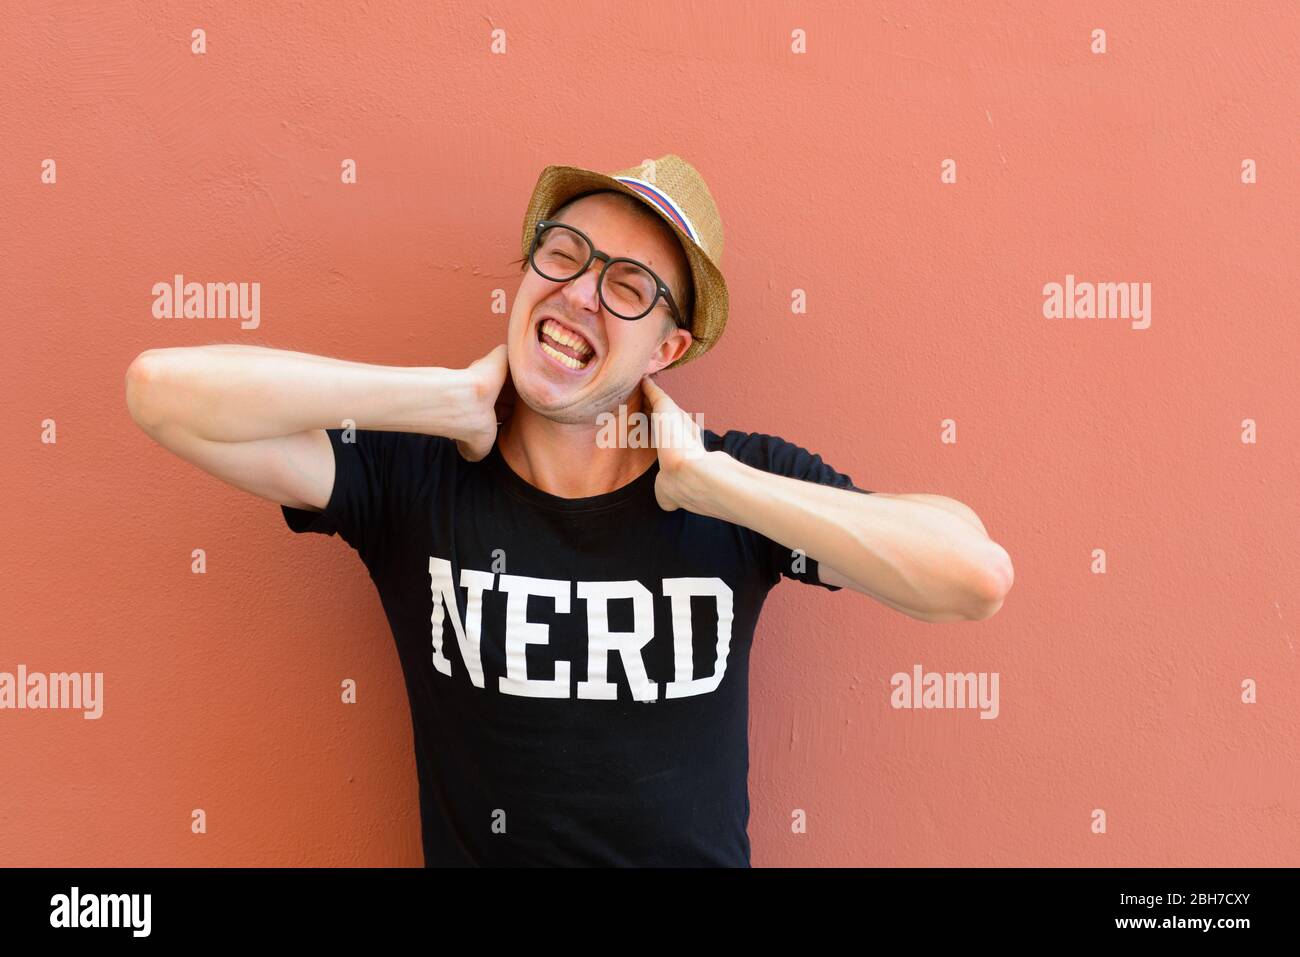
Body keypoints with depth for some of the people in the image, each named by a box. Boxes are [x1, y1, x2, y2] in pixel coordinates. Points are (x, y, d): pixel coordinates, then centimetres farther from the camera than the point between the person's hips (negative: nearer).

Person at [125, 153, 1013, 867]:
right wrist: (453, 397, -15)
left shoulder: (750, 483, -5)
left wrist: (709, 481, -18)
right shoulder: (411, 479, -6)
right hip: (468, 846, 1)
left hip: (701, 849, 0)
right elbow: (164, 388, -15)